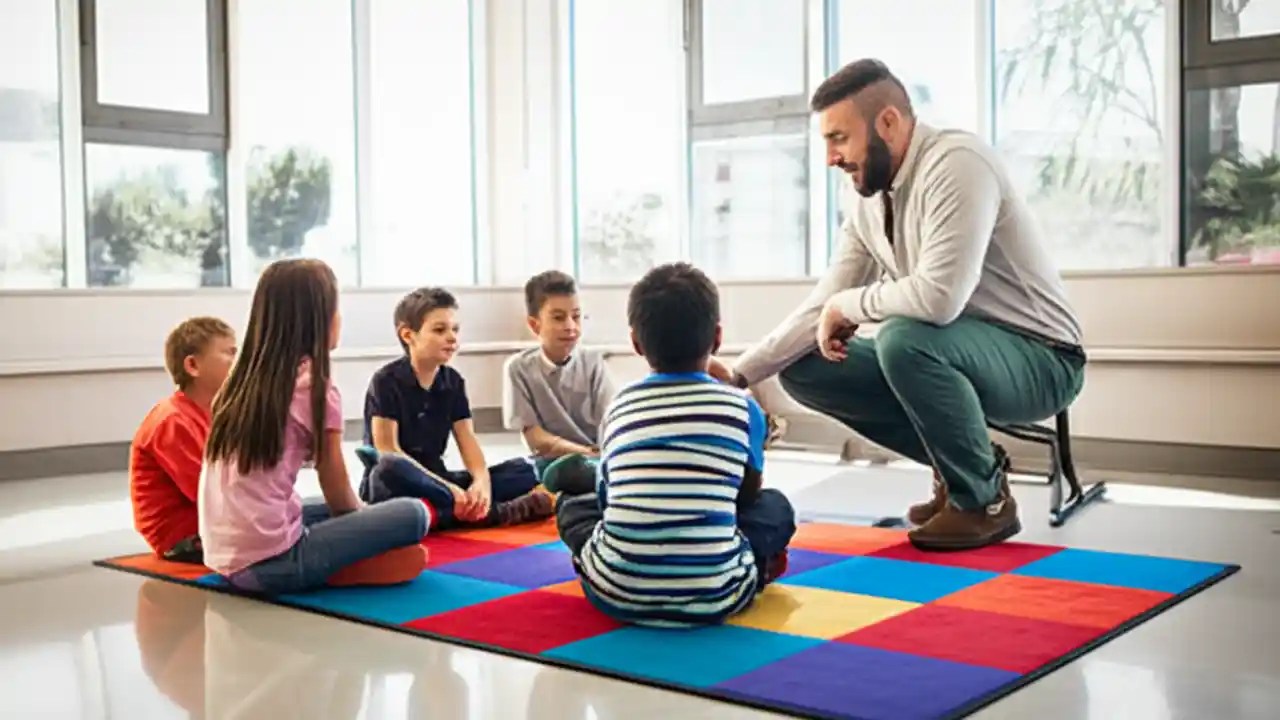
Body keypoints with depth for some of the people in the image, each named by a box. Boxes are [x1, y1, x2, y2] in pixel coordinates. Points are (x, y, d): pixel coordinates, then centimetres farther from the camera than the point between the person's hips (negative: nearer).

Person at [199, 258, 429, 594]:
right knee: (413, 515, -6)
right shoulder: (315, 390, -9)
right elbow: (340, 498, 0)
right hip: (270, 563, -8)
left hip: (226, 558, 8)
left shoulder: (243, 383, 12)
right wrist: (364, 515, 20)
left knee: (339, 510, 29)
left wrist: (360, 512, 24)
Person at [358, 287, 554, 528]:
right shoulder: (386, 381, -10)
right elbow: (388, 452, -17)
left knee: (523, 470, -6)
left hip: (434, 480, 6)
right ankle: (497, 512, -34)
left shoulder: (453, 381, 7)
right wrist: (446, 487, -26)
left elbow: (468, 439, -1)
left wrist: (482, 481, -23)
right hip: (395, 485, -5)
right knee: (390, 469, -42)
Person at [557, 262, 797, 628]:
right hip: (713, 598, -1)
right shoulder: (742, 406, 4)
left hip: (615, 594, 1)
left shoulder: (618, 407, 8)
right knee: (775, 507, 24)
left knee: (574, 503, 28)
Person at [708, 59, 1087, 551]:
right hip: (952, 355, 8)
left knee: (903, 338, -35)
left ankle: (984, 499, -11)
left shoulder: (956, 164, -24)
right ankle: (963, 465, 9)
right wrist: (739, 374, -4)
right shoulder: (867, 198, 1)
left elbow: (938, 297, -37)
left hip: (1040, 360, -8)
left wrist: (849, 305, -18)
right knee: (803, 371, -1)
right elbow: (825, 305, 5)